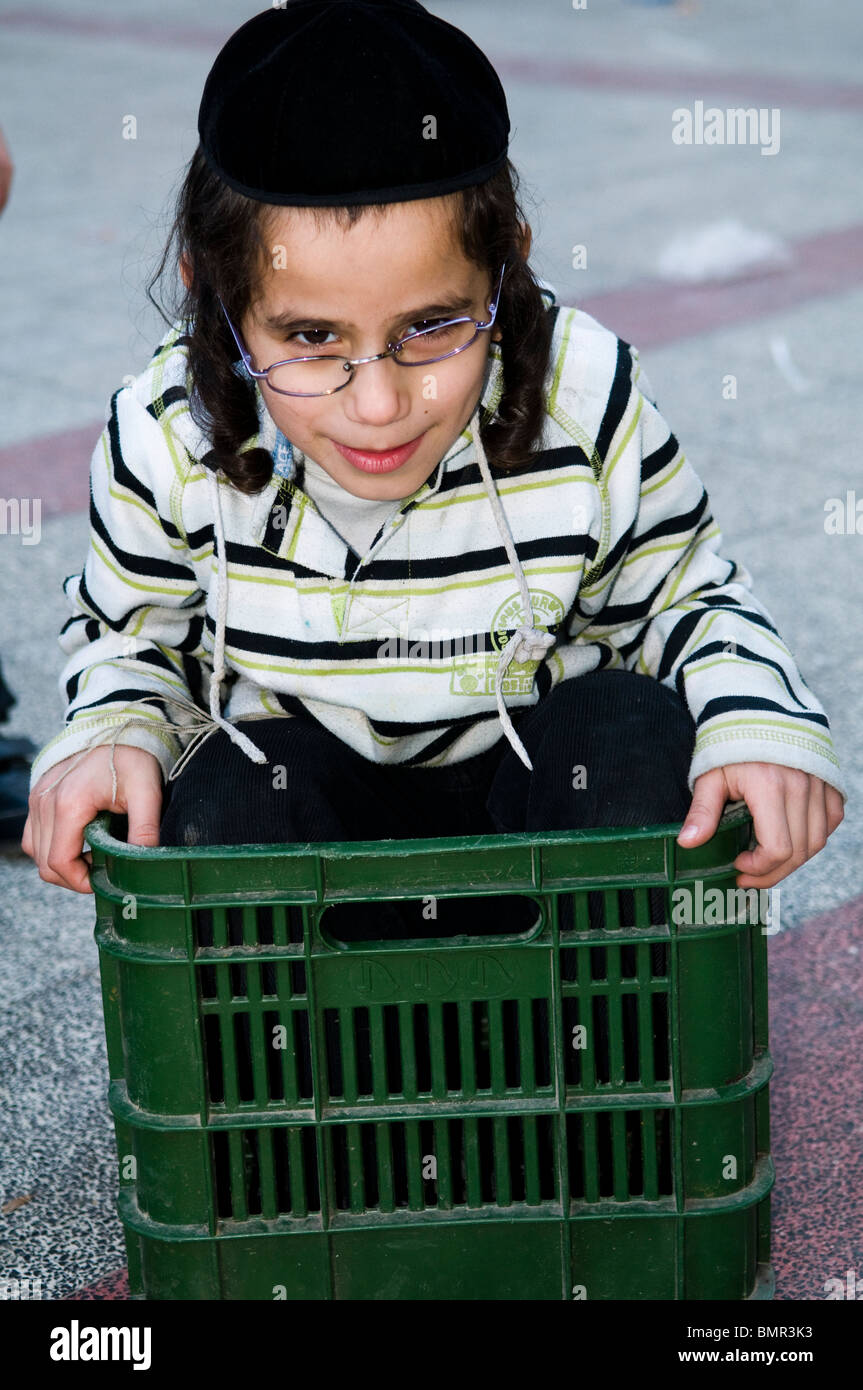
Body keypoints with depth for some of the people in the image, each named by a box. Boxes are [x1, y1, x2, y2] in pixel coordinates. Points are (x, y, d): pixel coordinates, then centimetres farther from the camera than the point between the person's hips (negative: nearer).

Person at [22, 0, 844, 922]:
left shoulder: (586, 402, -23)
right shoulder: (169, 434, -21)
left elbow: (685, 595, -4)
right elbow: (131, 633, 0)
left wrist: (757, 726, -25)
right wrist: (111, 736, -23)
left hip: (541, 780, 1)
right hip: (299, 795, 0)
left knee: (632, 729, -29)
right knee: (225, 795, -32)